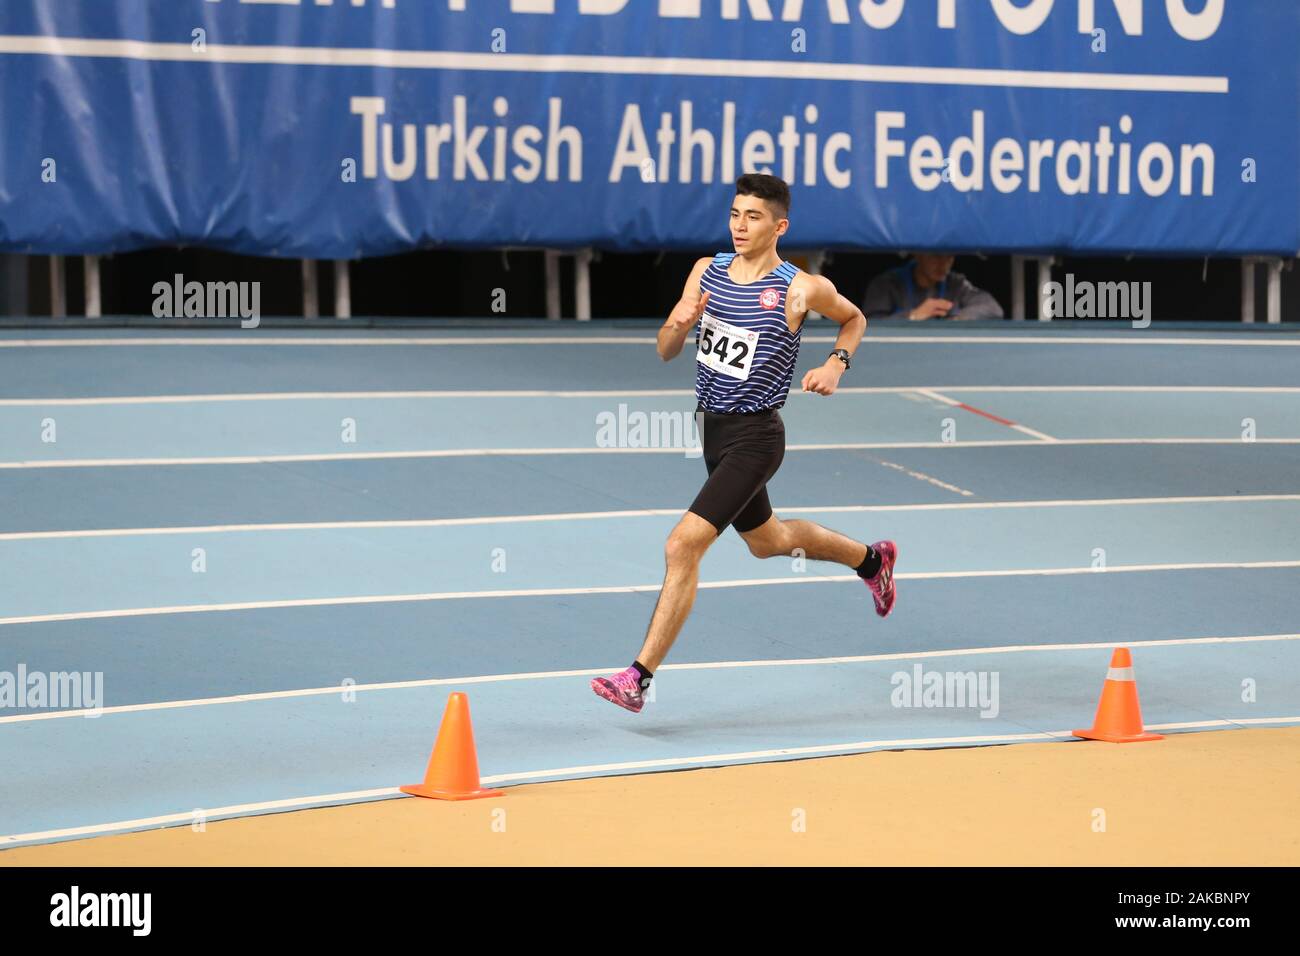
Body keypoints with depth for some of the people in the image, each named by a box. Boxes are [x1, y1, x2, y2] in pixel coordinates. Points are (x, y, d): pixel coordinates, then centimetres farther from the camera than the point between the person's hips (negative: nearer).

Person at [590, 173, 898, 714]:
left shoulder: (802, 290, -13)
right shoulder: (706, 271, 0)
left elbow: (854, 319, 8)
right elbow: (665, 352, 3)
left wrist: (837, 363, -11)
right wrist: (680, 322, -18)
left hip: (753, 437, -7)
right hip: (712, 427, 8)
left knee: (682, 547, -18)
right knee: (766, 541, 26)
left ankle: (639, 679, -15)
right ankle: (870, 559, 52)